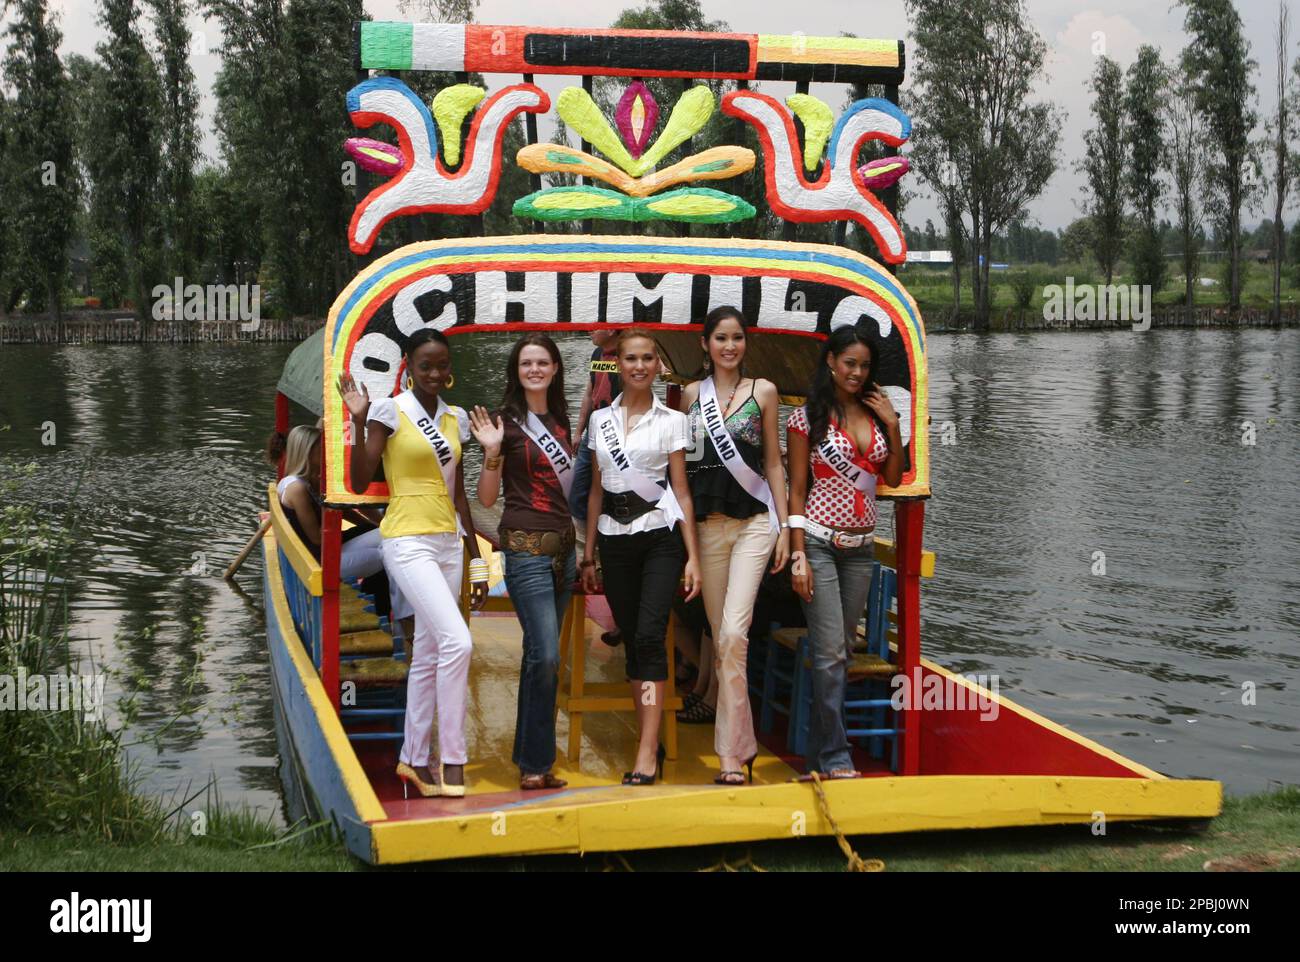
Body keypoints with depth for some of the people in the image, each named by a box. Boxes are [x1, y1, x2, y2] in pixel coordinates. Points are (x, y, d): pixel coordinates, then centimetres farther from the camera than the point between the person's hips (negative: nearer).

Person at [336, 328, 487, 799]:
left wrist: (476, 557, 15)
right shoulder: (389, 411, -6)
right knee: (456, 640, -19)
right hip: (408, 543, -7)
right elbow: (360, 482, -12)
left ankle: (414, 759, 19)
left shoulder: (455, 418, 12)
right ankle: (451, 759, -11)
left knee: (429, 654, 10)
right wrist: (359, 422, -22)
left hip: (448, 544, 7)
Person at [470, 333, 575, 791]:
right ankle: (536, 763, -4)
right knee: (546, 657, -13)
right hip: (526, 548, -6)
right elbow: (487, 497, -4)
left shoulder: (560, 419, 14)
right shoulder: (505, 420, -4)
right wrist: (491, 452, -19)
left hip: (563, 544, 7)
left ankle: (530, 757, 15)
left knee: (538, 656, 10)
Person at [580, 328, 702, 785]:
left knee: (649, 636, -17)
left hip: (659, 537, -4)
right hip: (615, 540, 4)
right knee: (632, 641, 5)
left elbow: (681, 491, 0)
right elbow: (596, 490, 14)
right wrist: (588, 553, 11)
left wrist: (693, 557, -5)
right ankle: (650, 744, 13)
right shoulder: (601, 419, 10)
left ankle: (646, 752, -19)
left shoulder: (671, 420, 1)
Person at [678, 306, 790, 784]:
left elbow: (773, 462, 7)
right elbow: (681, 461, 14)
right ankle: (741, 741, 17)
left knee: (733, 633, -16)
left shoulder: (763, 391, 5)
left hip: (754, 521, -3)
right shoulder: (691, 395, 10)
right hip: (706, 524, 3)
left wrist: (784, 527, 2)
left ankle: (731, 753, -13)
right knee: (721, 637, 5)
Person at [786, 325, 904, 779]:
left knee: (842, 650, 8)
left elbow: (894, 478, 9)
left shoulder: (876, 413, 9)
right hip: (820, 541, -5)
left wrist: (892, 424, -2)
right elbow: (797, 490, -4)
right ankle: (835, 756, -2)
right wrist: (798, 555, -10)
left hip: (861, 548, 5)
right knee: (830, 652, -8)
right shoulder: (808, 417, -4)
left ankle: (818, 752, 17)